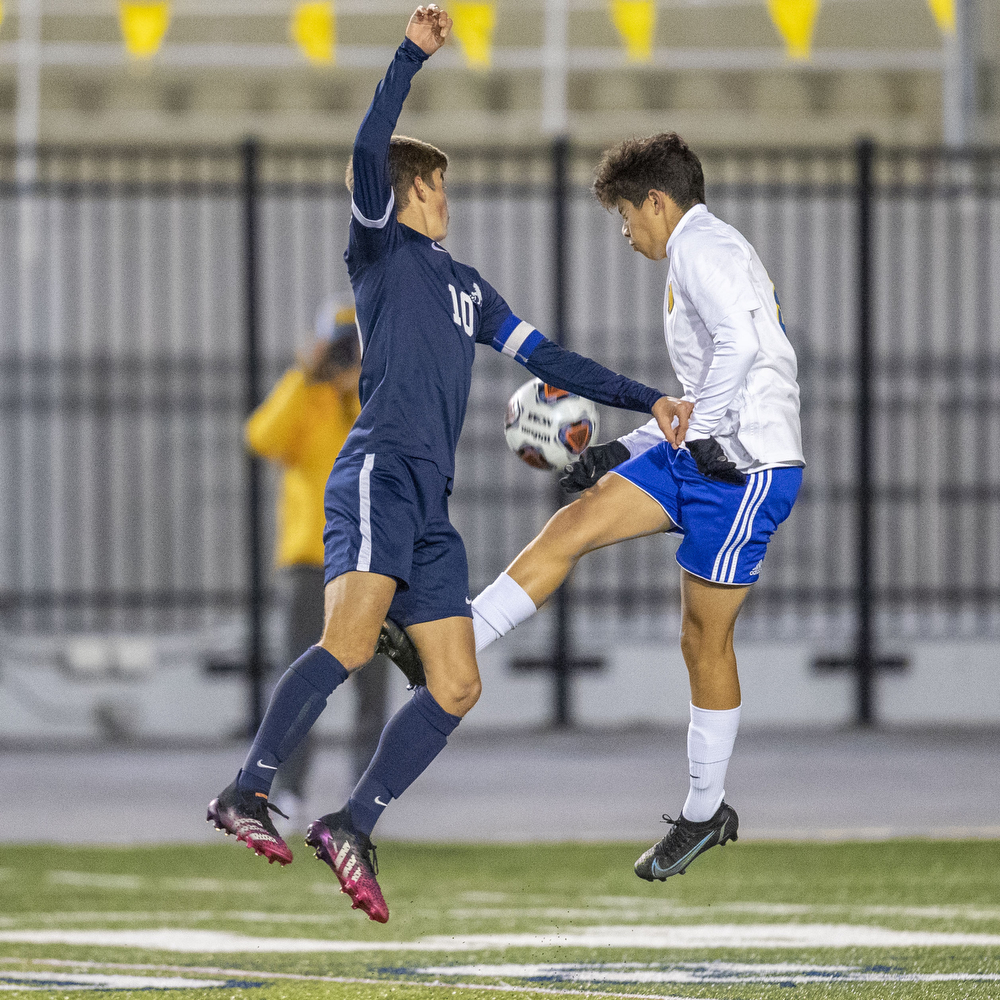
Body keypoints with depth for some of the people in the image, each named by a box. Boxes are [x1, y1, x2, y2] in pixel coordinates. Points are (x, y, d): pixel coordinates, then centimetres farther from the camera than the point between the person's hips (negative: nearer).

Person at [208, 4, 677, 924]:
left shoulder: (466, 285, 29)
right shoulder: (382, 249, 7)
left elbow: (542, 356, 31)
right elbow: (369, 156, -11)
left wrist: (646, 400, 26)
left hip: (431, 502, 8)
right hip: (379, 473, -8)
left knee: (457, 686, 0)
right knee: (352, 640, -26)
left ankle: (353, 827, 4)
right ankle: (248, 792, -22)